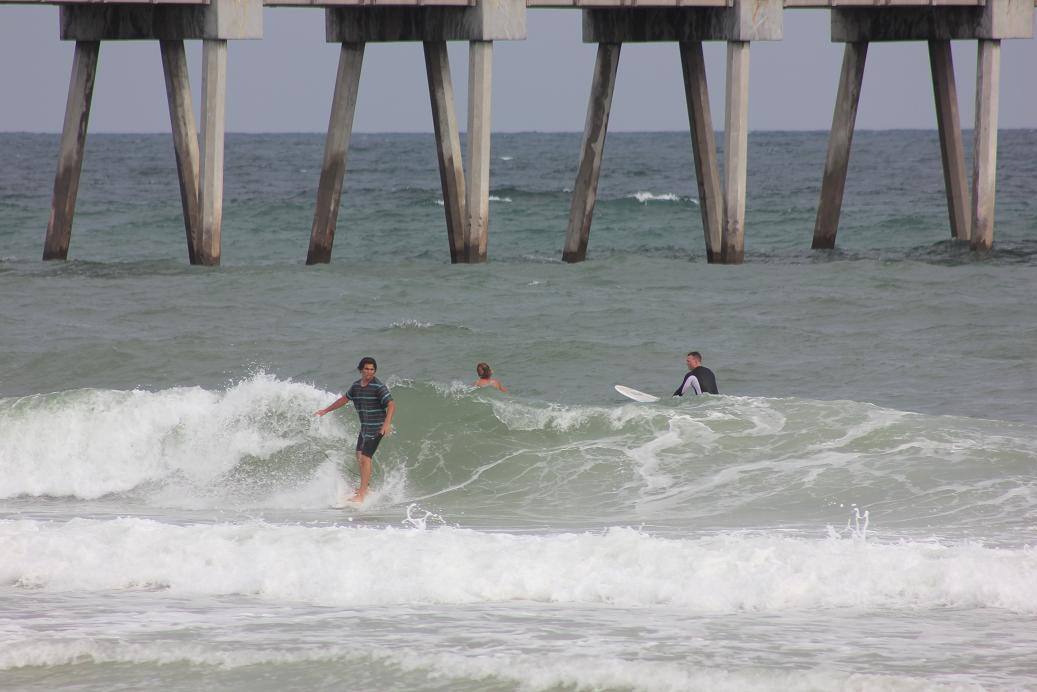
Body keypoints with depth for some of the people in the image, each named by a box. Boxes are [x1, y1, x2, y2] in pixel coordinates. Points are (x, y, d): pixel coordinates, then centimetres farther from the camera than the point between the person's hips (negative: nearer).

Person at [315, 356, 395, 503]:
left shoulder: (378, 387, -17)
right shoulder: (356, 386, 7)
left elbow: (391, 405, -22)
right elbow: (345, 399, 23)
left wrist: (387, 423, -37)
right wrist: (326, 410, 30)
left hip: (376, 428, -9)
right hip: (364, 426, 9)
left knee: (365, 457, -15)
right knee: (359, 456, 21)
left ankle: (361, 495, -16)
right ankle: (365, 487, 37)